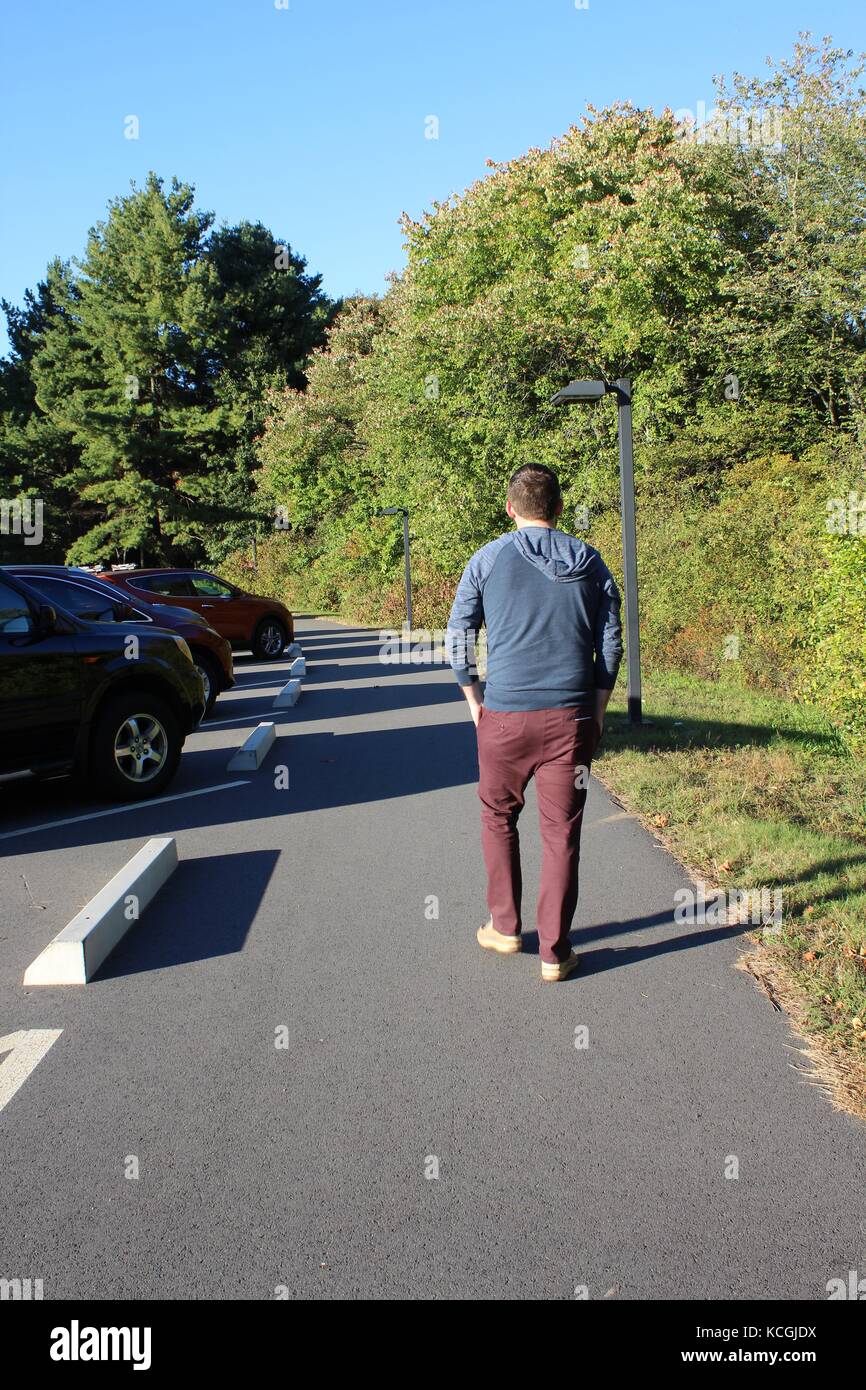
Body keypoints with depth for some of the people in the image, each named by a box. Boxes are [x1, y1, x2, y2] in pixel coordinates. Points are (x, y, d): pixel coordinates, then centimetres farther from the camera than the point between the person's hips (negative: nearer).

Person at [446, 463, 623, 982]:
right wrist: (598, 710, 12)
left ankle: (505, 928, 27)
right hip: (571, 716, 1)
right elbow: (611, 643, 5)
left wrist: (474, 699, 12)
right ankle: (555, 952, 11)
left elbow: (458, 636, 2)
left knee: (499, 818, 19)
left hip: (504, 715, -1)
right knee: (562, 833, 6)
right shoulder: (590, 562, 6)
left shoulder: (488, 559, 1)